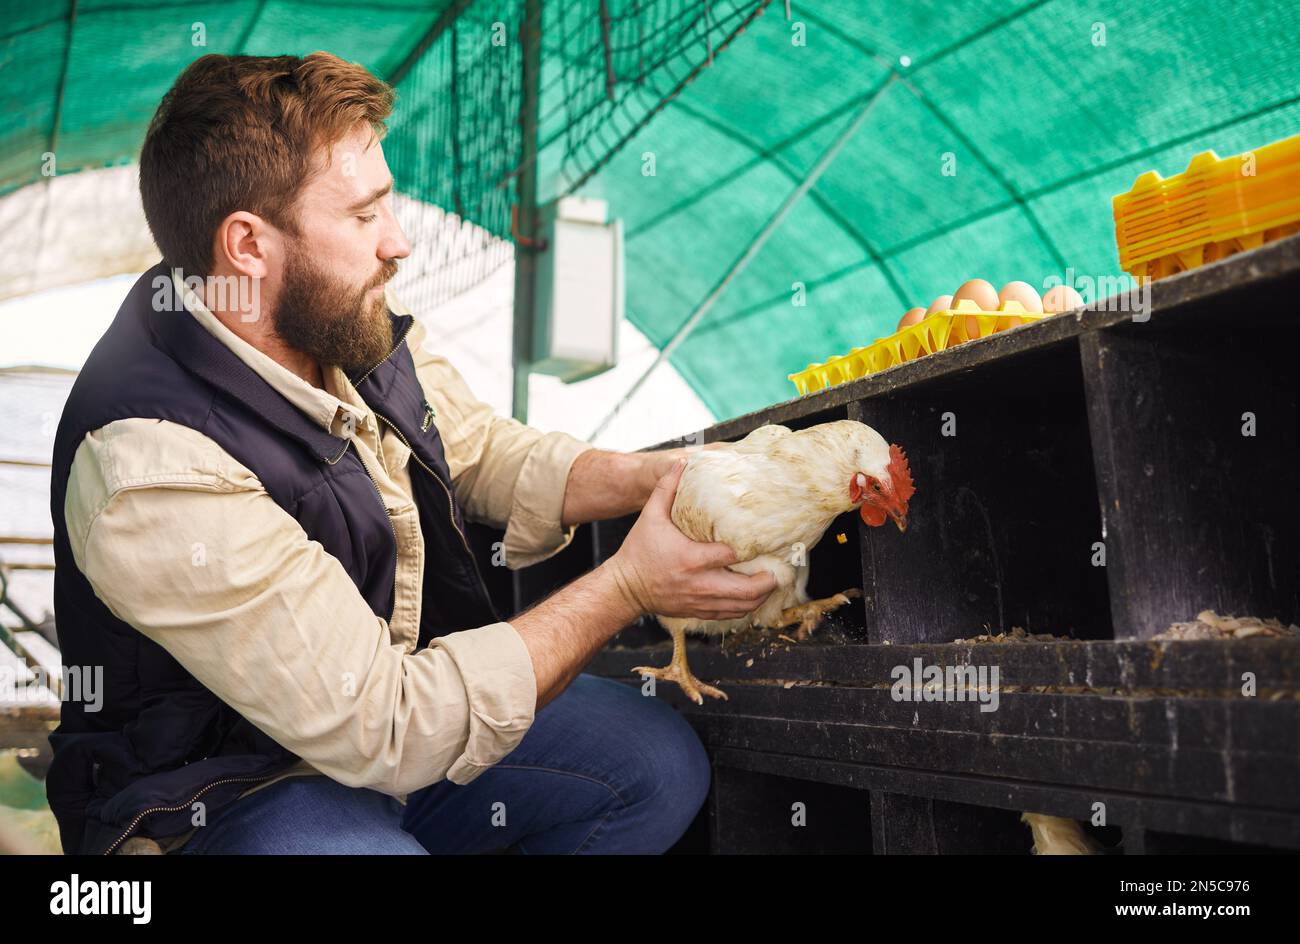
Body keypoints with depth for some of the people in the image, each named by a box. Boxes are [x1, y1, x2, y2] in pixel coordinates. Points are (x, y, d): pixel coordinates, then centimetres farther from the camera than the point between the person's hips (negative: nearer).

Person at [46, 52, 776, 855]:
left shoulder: (353, 326, -9)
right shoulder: (158, 472, -33)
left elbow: (486, 452, 7)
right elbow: (385, 731, -31)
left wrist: (652, 477, -11)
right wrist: (629, 587, -25)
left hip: (397, 684, 7)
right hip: (225, 793, -7)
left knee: (664, 764, -1)